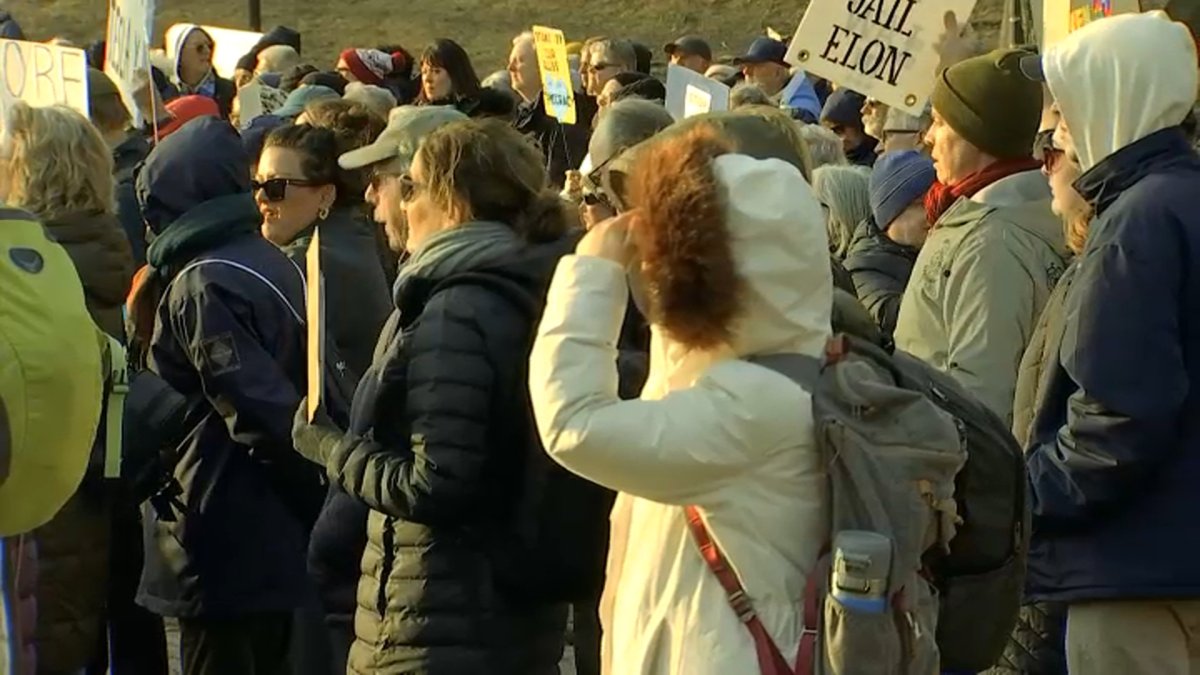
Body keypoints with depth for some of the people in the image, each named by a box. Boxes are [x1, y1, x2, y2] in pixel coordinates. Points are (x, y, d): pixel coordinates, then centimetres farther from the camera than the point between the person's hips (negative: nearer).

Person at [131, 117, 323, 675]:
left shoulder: (199, 287, -17)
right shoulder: (273, 265, 9)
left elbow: (261, 410, -23)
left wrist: (310, 498, -14)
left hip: (223, 551, -9)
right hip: (277, 541, 9)